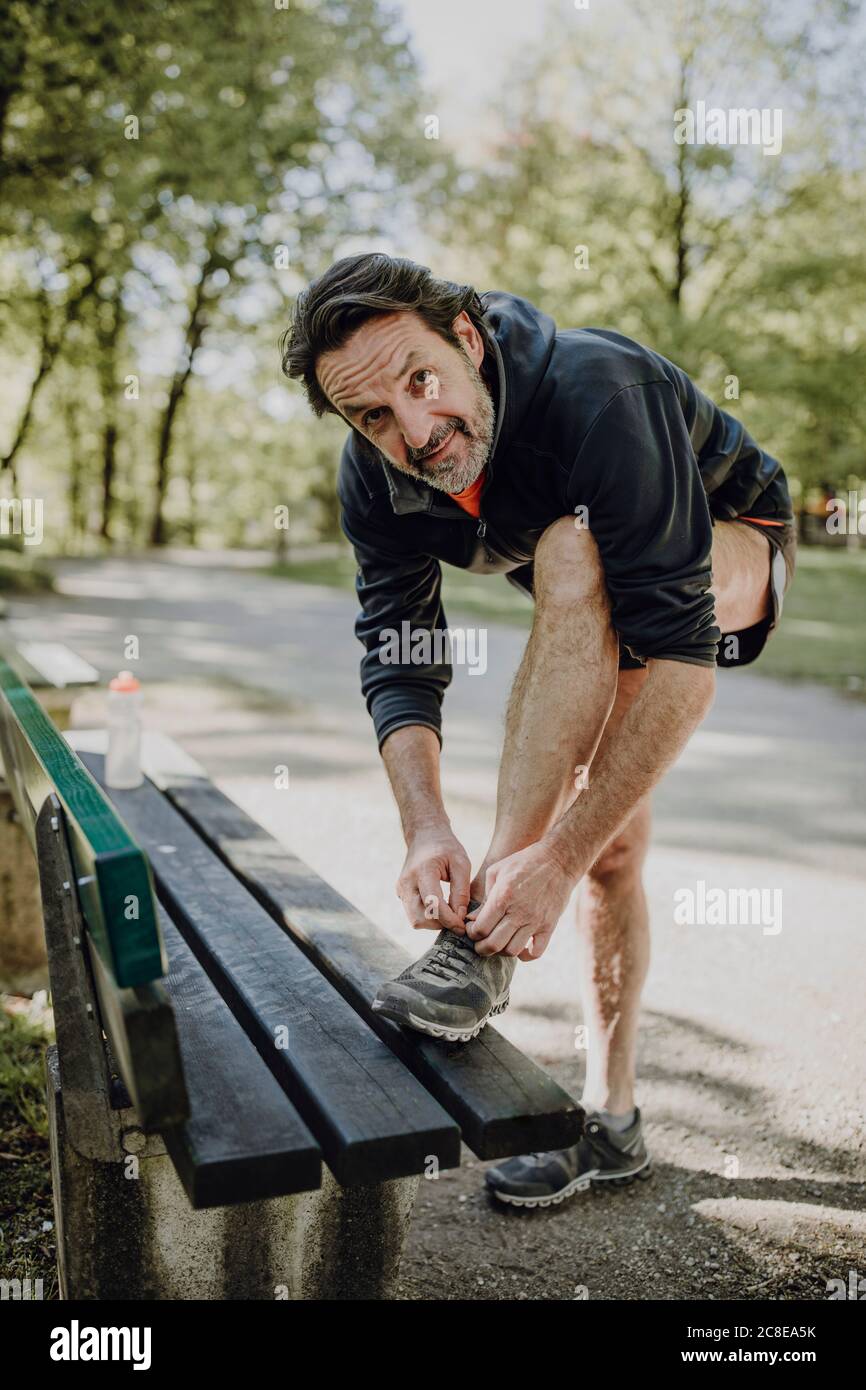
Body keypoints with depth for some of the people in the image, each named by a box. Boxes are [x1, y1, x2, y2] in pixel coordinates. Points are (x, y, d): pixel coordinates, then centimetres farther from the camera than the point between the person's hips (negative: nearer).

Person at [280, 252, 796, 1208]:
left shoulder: (600, 394, -40)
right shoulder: (374, 479, -20)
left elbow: (681, 659, -44)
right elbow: (399, 659, -23)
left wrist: (557, 859, -49)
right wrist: (425, 830, -41)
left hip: (732, 550, -6)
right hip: (587, 624, 6)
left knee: (570, 555, -37)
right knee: (613, 844, 0)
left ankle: (486, 942, -37)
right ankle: (611, 1118, 19)